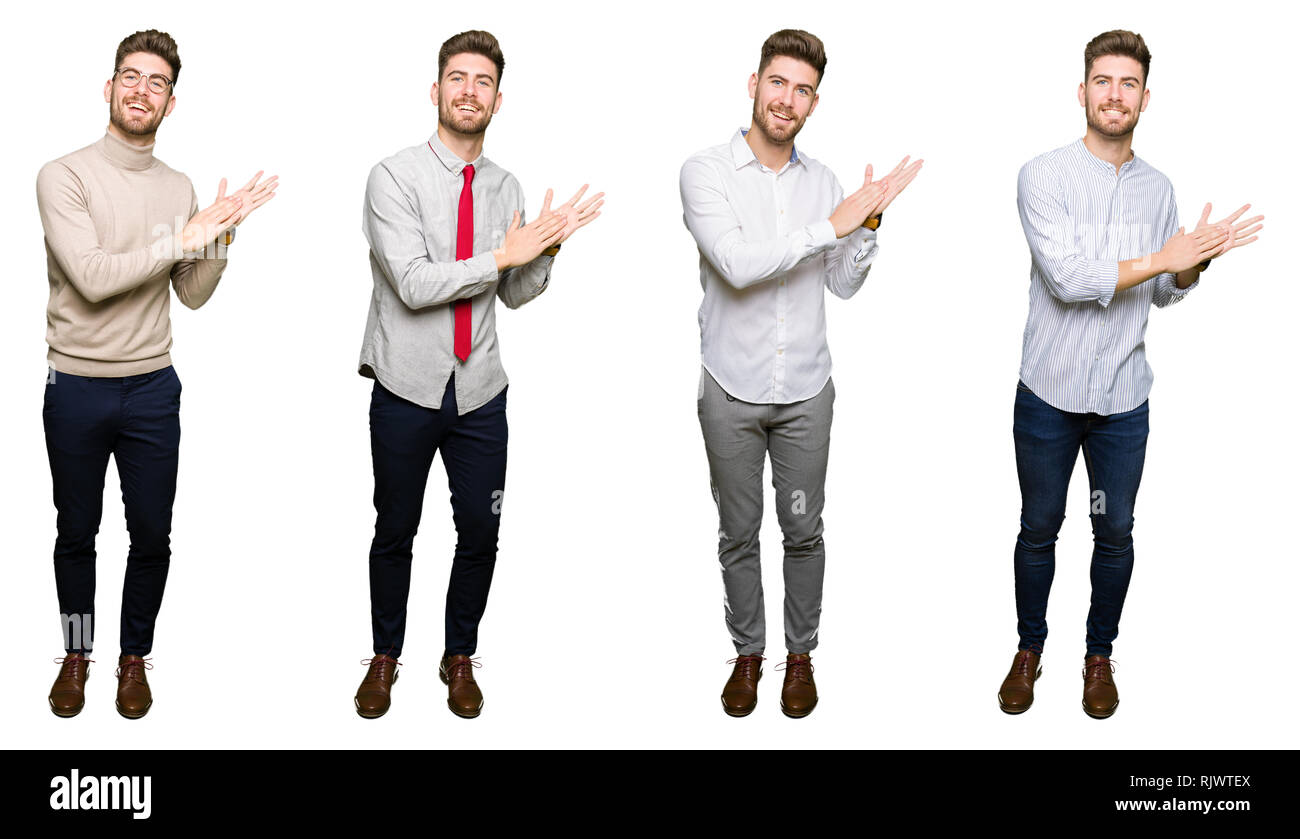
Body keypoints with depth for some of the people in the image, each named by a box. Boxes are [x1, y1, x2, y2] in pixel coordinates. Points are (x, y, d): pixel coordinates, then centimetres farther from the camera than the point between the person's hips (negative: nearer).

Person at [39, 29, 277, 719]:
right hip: (76, 385, -2)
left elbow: (192, 295, 6)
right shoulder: (64, 176, -9)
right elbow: (92, 277, -20)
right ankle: (76, 654, 33)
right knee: (76, 533, 14)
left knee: (152, 537, 9)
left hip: (153, 387, 3)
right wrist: (187, 236, -21)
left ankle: (135, 657, 29)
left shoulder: (180, 189, 5)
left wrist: (223, 233, -10)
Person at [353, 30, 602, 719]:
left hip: (480, 391, 4)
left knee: (480, 534, 9)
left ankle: (459, 658, 29)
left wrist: (548, 247, -8)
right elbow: (413, 283, -18)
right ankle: (385, 658, 30)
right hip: (407, 387, -3)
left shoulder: (505, 188, 7)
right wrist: (504, 253, -17)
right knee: (395, 532, 11)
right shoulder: (393, 177, -8)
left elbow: (515, 294, 10)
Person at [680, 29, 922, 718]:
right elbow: (737, 264, -24)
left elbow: (843, 284, 6)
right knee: (738, 533, 11)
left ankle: (800, 654, 29)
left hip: (805, 392, 3)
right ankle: (747, 653, 29)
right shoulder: (706, 171, -9)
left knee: (803, 530, 11)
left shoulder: (822, 182, 4)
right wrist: (832, 224, -21)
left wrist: (869, 222, -9)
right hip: (731, 392, -2)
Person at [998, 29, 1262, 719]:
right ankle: (1029, 650, 29)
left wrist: (1197, 260, -6)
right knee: (1038, 529, 11)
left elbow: (1165, 293, 14)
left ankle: (1099, 655, 31)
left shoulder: (1157, 189, 6)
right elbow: (1067, 278, -20)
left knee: (1115, 533, 12)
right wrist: (1162, 258, -18)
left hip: (1123, 398, 3)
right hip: (1049, 391, -3)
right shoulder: (1044, 176, -9)